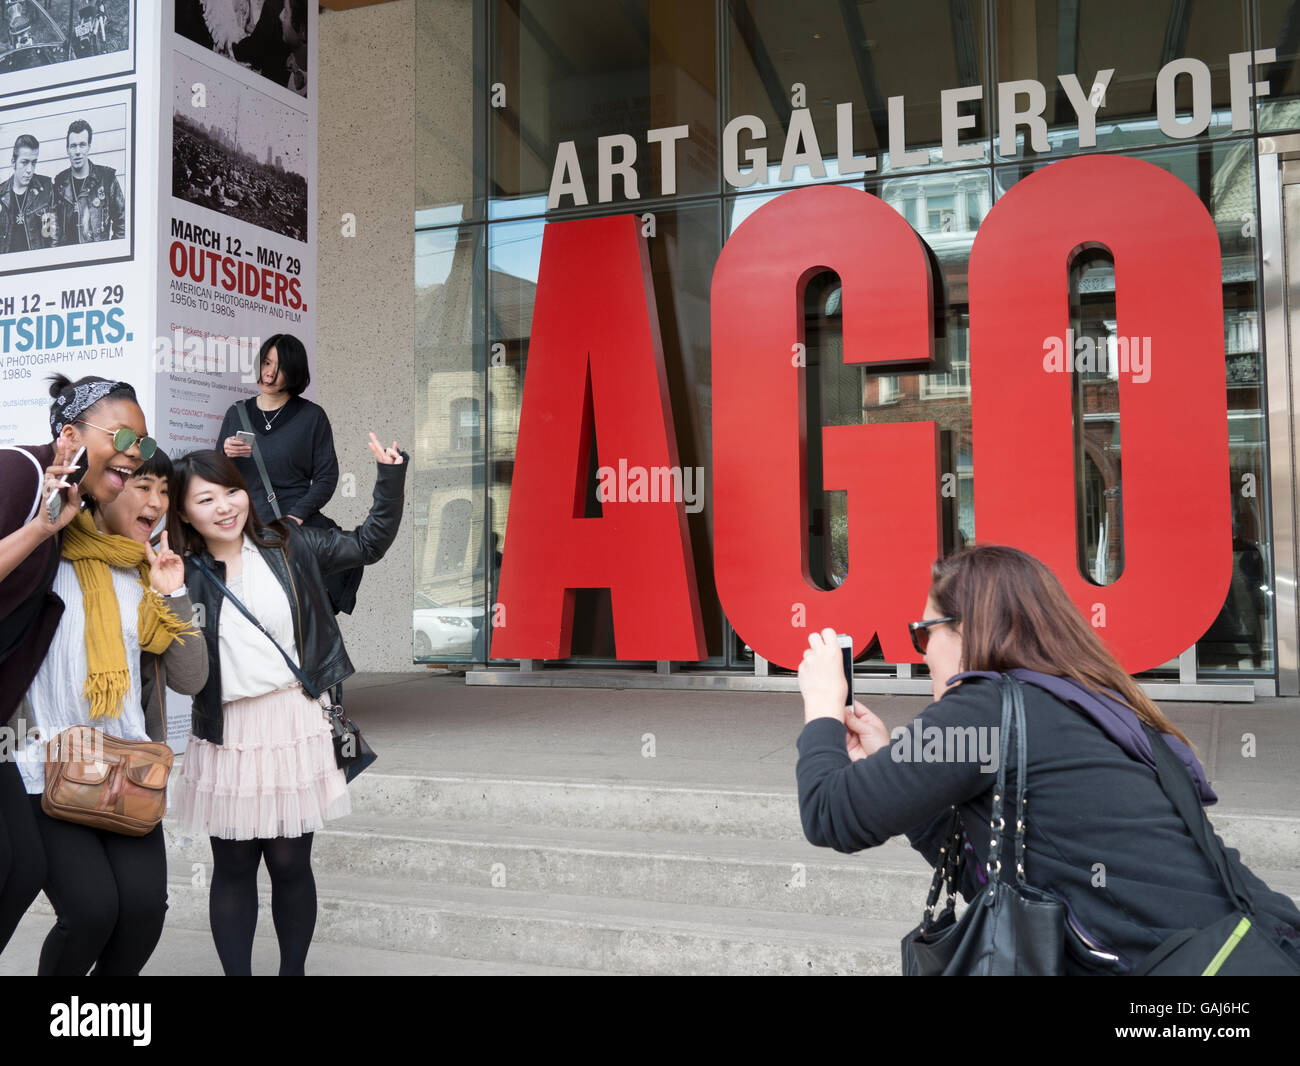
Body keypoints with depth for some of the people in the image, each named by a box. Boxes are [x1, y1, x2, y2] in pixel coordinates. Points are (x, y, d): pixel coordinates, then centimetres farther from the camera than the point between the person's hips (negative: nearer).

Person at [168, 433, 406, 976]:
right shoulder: (182, 574, -1)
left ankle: (293, 970, 25)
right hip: (226, 734, 0)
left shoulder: (287, 545, 4)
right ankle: (236, 972, 25)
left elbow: (368, 544, 11)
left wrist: (390, 478, 4)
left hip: (295, 725, 1)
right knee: (233, 866, 10)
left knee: (290, 862, 8)